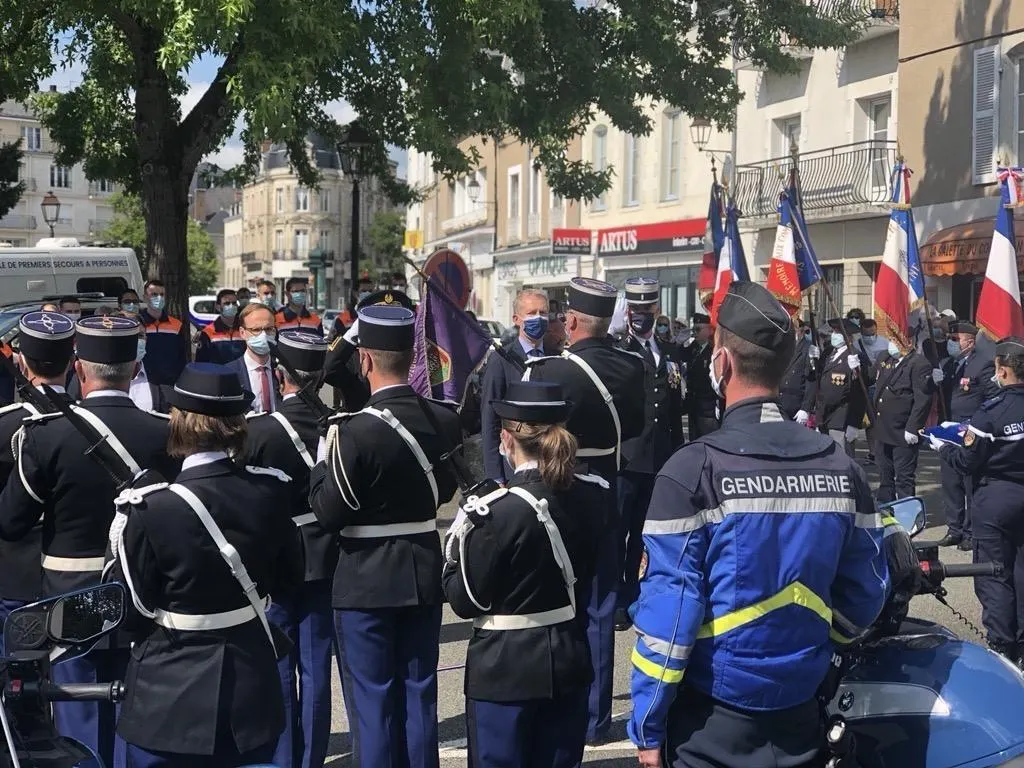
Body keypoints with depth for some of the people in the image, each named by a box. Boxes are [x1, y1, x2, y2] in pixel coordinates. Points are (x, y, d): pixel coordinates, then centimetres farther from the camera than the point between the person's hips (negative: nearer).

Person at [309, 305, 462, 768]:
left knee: (373, 700, 6)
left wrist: (324, 457, -3)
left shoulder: (356, 430, -22)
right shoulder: (445, 421, -4)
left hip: (367, 584, -5)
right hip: (425, 576, 5)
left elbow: (328, 512, -16)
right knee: (419, 695, 15)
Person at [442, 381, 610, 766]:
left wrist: (455, 550, 0)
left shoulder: (498, 511, -22)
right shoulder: (594, 495, -4)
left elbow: (466, 601, -14)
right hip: (570, 662, 5)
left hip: (506, 672, -5)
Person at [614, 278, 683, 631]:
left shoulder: (670, 351, 13)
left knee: (642, 535, 14)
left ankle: (633, 598, 24)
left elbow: (675, 405, 16)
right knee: (617, 532, 2)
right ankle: (616, 603, 10)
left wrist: (677, 453, 13)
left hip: (660, 459, 5)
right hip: (625, 456, -5)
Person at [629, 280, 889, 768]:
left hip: (709, 720, -4)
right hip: (799, 714, 4)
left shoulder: (694, 471, -17)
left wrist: (647, 726, -8)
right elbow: (865, 593, 3)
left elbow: (668, 608, -16)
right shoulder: (841, 467, -4)